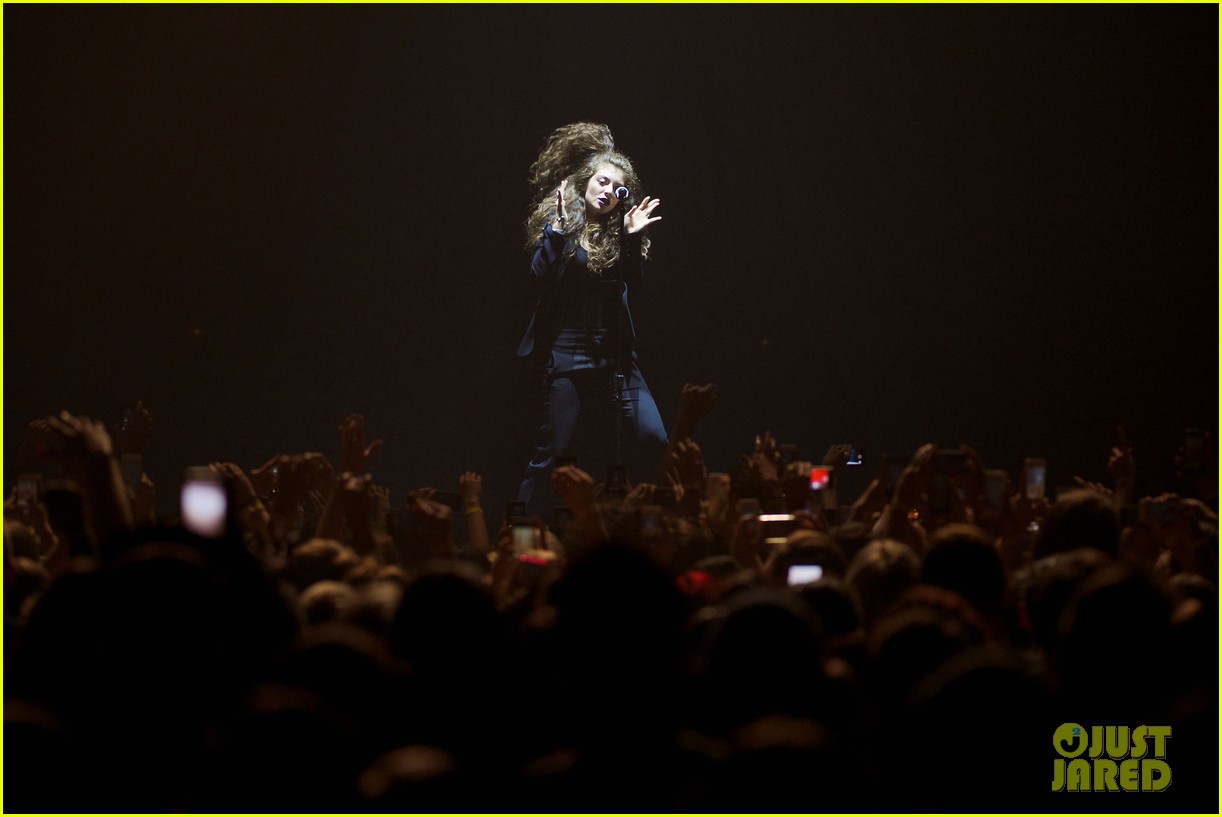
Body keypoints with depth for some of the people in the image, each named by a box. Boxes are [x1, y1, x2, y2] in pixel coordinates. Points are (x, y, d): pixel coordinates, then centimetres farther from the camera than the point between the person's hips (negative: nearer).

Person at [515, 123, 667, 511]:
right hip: (567, 352, -4)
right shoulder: (557, 224, 1)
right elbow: (541, 276, -14)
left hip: (615, 354, 5)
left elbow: (631, 281, -1)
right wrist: (559, 227, -21)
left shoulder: (615, 233, 11)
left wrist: (632, 237, -12)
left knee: (653, 439, -9)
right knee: (552, 449, -5)